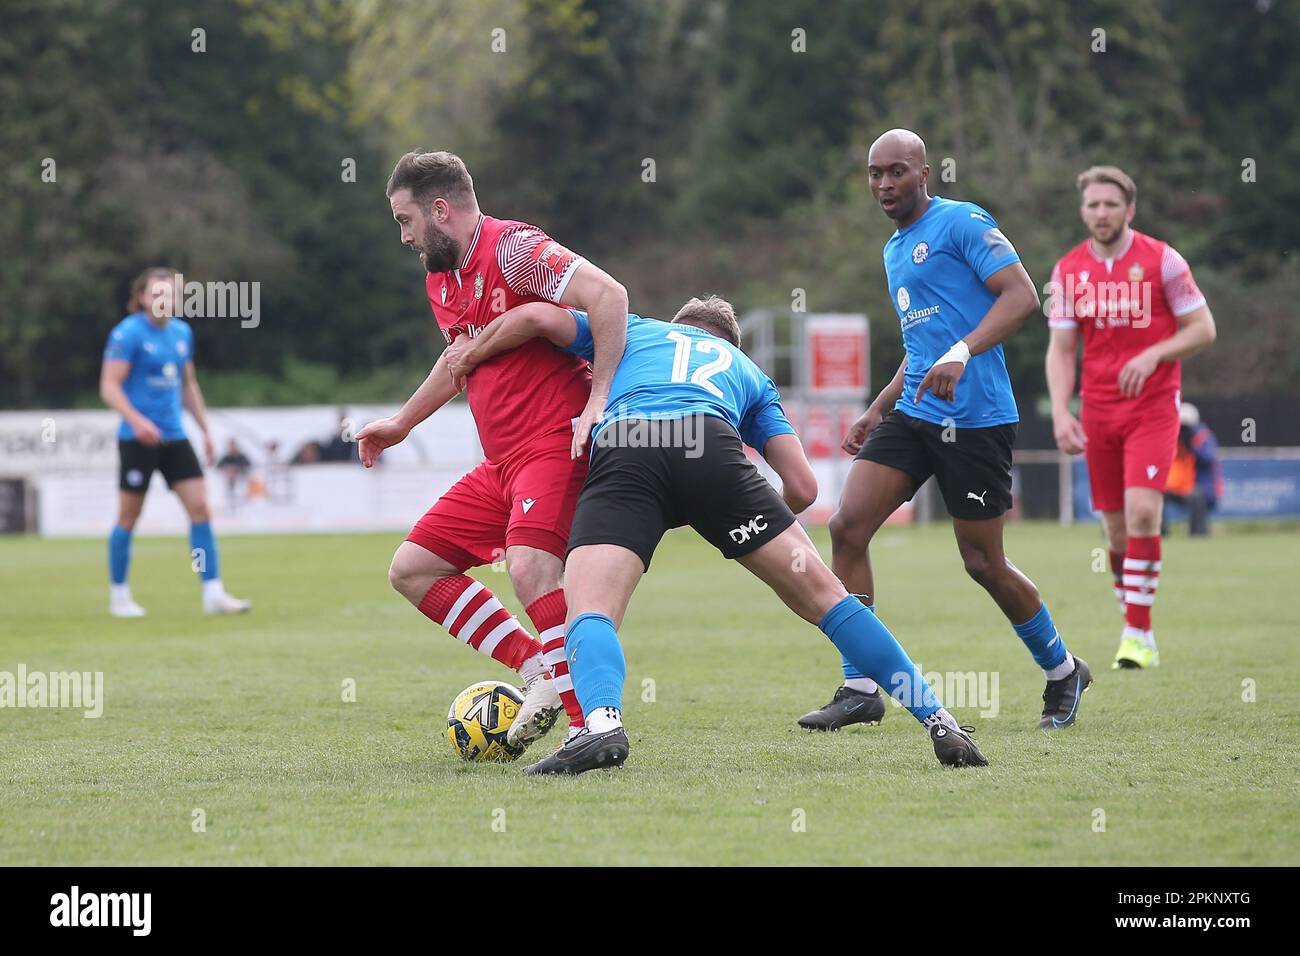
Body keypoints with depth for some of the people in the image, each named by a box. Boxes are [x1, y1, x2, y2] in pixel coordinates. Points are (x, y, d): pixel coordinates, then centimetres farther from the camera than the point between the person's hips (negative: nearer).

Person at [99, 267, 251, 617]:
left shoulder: (182, 333, 10)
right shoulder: (128, 333, -10)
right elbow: (109, 387, -14)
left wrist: (205, 429, 19)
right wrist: (137, 421, -27)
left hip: (174, 437, 6)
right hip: (138, 440, -6)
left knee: (200, 507, -4)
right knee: (129, 516, 2)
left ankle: (213, 594, -3)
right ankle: (118, 595, 16)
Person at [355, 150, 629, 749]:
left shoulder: (512, 249, -13)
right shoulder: (441, 281, 16)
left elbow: (608, 296, -24)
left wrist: (599, 396, -27)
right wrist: (402, 423, 39)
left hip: (557, 445, -10)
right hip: (502, 463, 10)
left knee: (529, 569, -30)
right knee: (411, 570, 6)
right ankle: (539, 674, 4)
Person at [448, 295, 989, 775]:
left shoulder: (636, 331, 40)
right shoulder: (748, 372, 39)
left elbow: (538, 317, 25)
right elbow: (802, 486, 25)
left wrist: (471, 355, 44)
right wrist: (758, 526, 46)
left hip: (621, 449, -1)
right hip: (710, 445, 1)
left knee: (589, 613, -9)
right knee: (821, 594, 10)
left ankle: (601, 721, -40)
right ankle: (938, 723, 8)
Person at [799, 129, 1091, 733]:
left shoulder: (961, 222, -6)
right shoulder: (895, 250, 20)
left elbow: (1022, 294, -17)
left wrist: (961, 353, -29)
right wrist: (878, 410, 24)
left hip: (975, 418, -8)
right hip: (912, 414, 8)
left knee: (983, 564, -1)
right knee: (848, 527, -9)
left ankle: (1063, 672, 24)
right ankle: (859, 688, -6)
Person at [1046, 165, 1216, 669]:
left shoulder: (1162, 260, -5)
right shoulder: (1069, 270, 5)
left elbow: (1203, 328, -2)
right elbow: (1060, 349, 6)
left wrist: (1154, 355, -18)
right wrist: (1061, 412, -7)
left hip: (1153, 409, -3)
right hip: (1098, 413, 3)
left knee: (1142, 510, -19)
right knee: (1116, 527, 4)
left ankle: (1138, 633, -16)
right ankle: (1136, 630, 17)